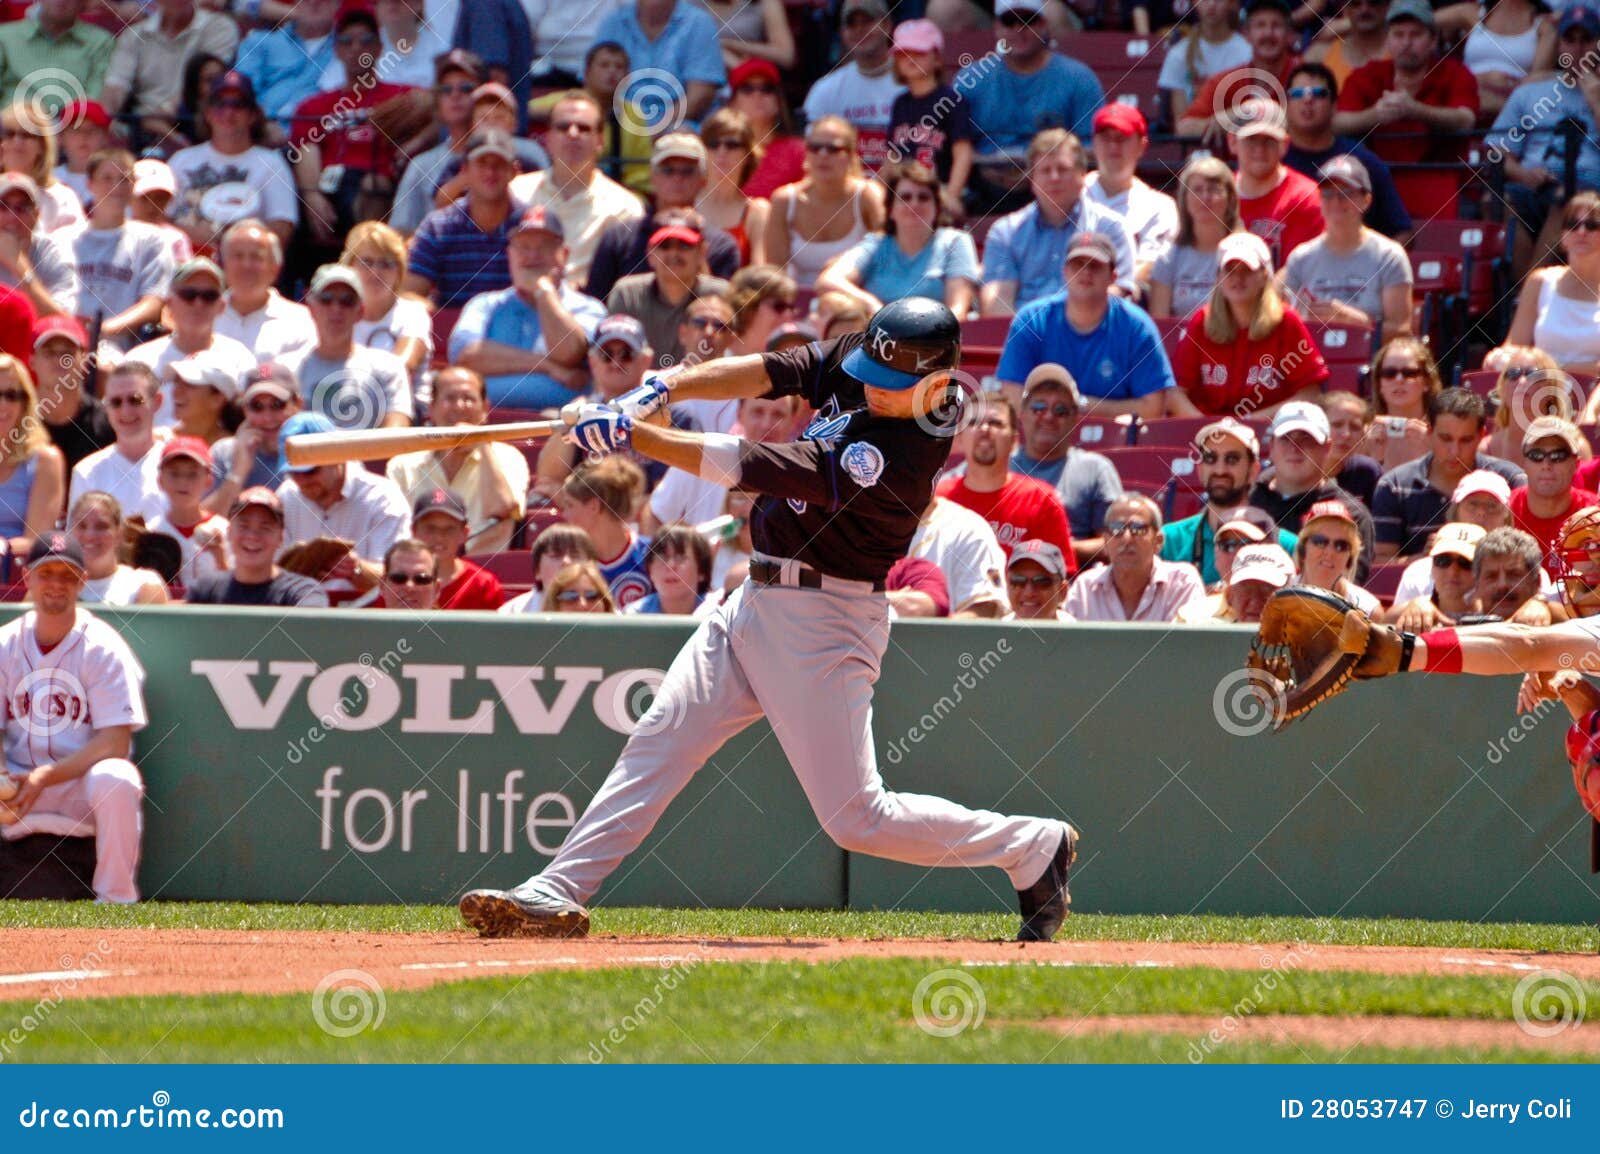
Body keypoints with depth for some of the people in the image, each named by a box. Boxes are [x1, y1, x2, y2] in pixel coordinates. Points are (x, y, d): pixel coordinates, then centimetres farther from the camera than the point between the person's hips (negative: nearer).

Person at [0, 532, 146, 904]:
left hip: (82, 788, -3)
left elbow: (115, 743, -14)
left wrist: (45, 777, -26)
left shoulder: (101, 647, -6)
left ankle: (115, 901, -23)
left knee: (114, 779, -38)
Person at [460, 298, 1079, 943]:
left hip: (821, 623, -9)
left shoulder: (905, 453, -27)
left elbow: (748, 468, -27)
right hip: (757, 600, 9)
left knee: (857, 817, -5)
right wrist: (658, 391, -18)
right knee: (658, 743, 3)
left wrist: (630, 435, -25)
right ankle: (556, 894, 4)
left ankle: (1035, 848, 11)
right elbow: (764, 374, -2)